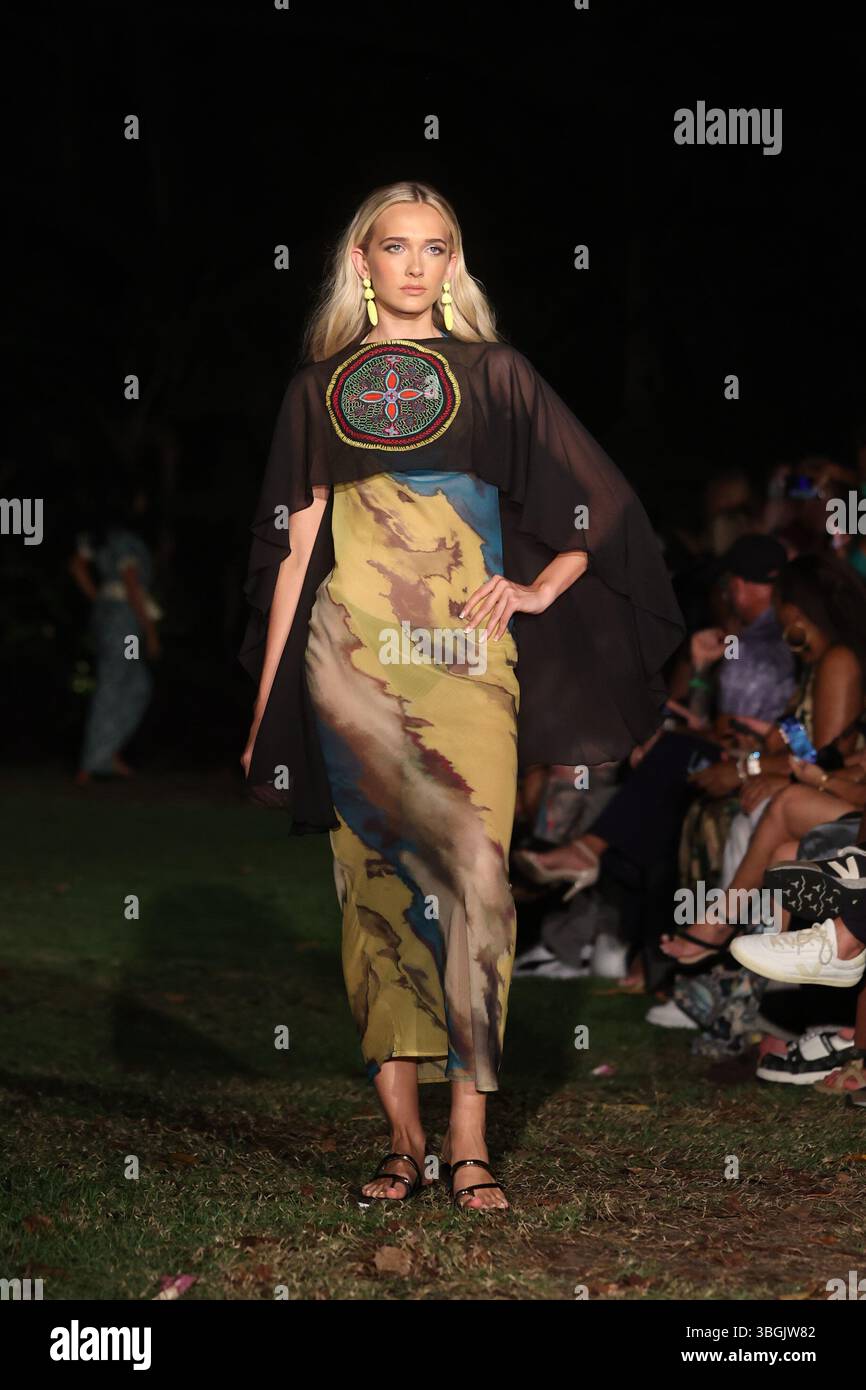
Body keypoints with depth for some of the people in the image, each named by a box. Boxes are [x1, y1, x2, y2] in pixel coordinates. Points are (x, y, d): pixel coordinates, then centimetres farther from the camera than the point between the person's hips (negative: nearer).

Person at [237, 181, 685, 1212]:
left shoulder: (493, 373, 12)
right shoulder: (319, 387, 14)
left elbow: (601, 504, 15)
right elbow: (296, 545, 14)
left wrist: (539, 587, 1)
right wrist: (267, 701, 11)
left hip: (469, 653, 0)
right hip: (350, 655, 0)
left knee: (473, 877, -12)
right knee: (374, 880, -9)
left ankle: (467, 1142, -11)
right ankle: (403, 1137, -5)